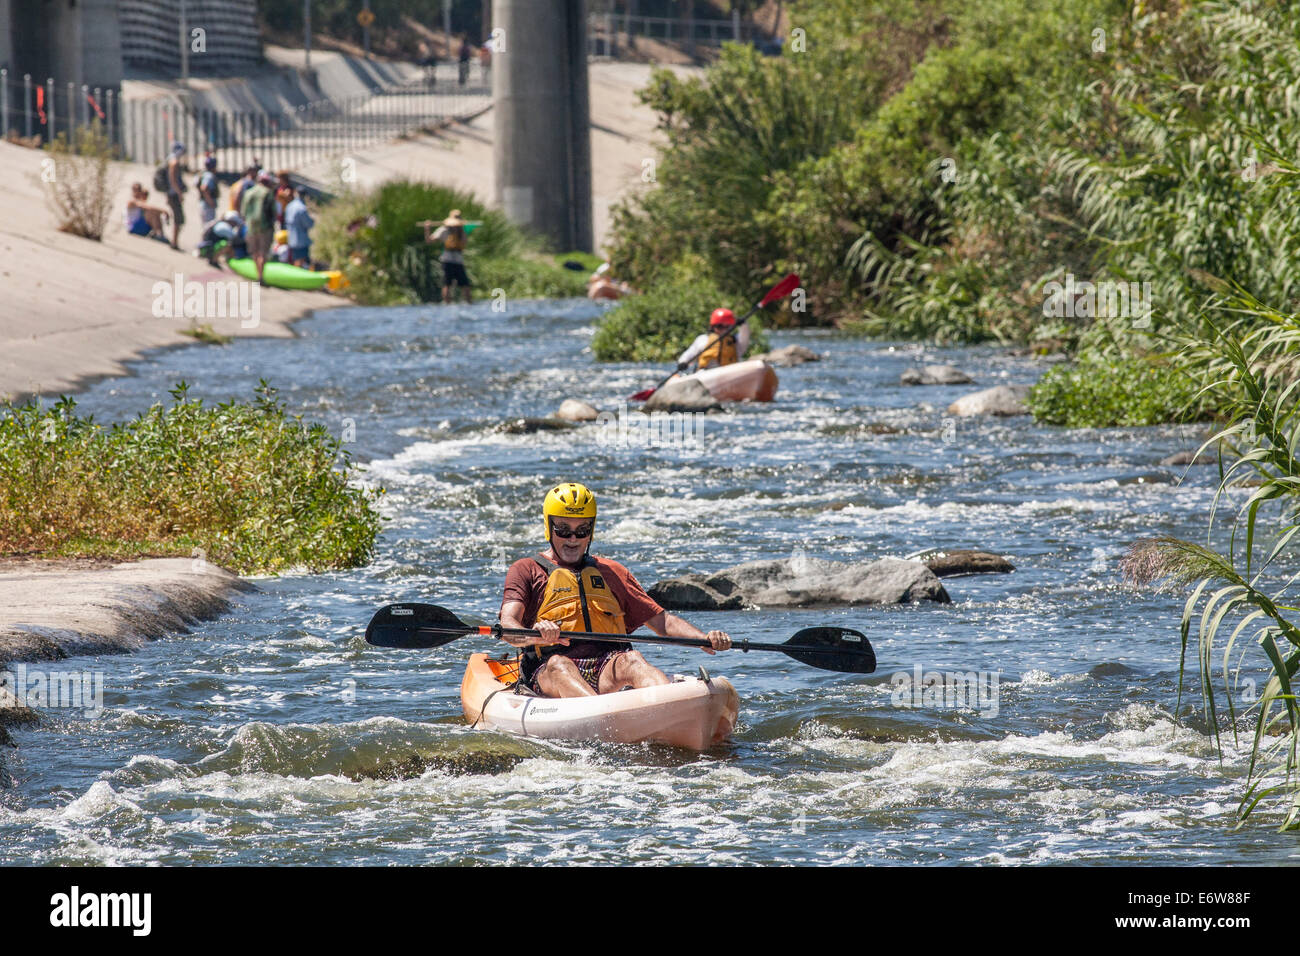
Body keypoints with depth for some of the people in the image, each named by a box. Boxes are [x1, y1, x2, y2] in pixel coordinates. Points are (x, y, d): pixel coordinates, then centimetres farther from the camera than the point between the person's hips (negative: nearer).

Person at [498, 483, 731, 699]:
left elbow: (660, 620, 22)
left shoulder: (611, 572, 28)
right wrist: (535, 636, -28)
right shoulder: (526, 570, 15)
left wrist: (705, 638, 2)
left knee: (631, 661, -31)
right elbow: (508, 628, -3)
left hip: (607, 670, 3)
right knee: (558, 665, -37)